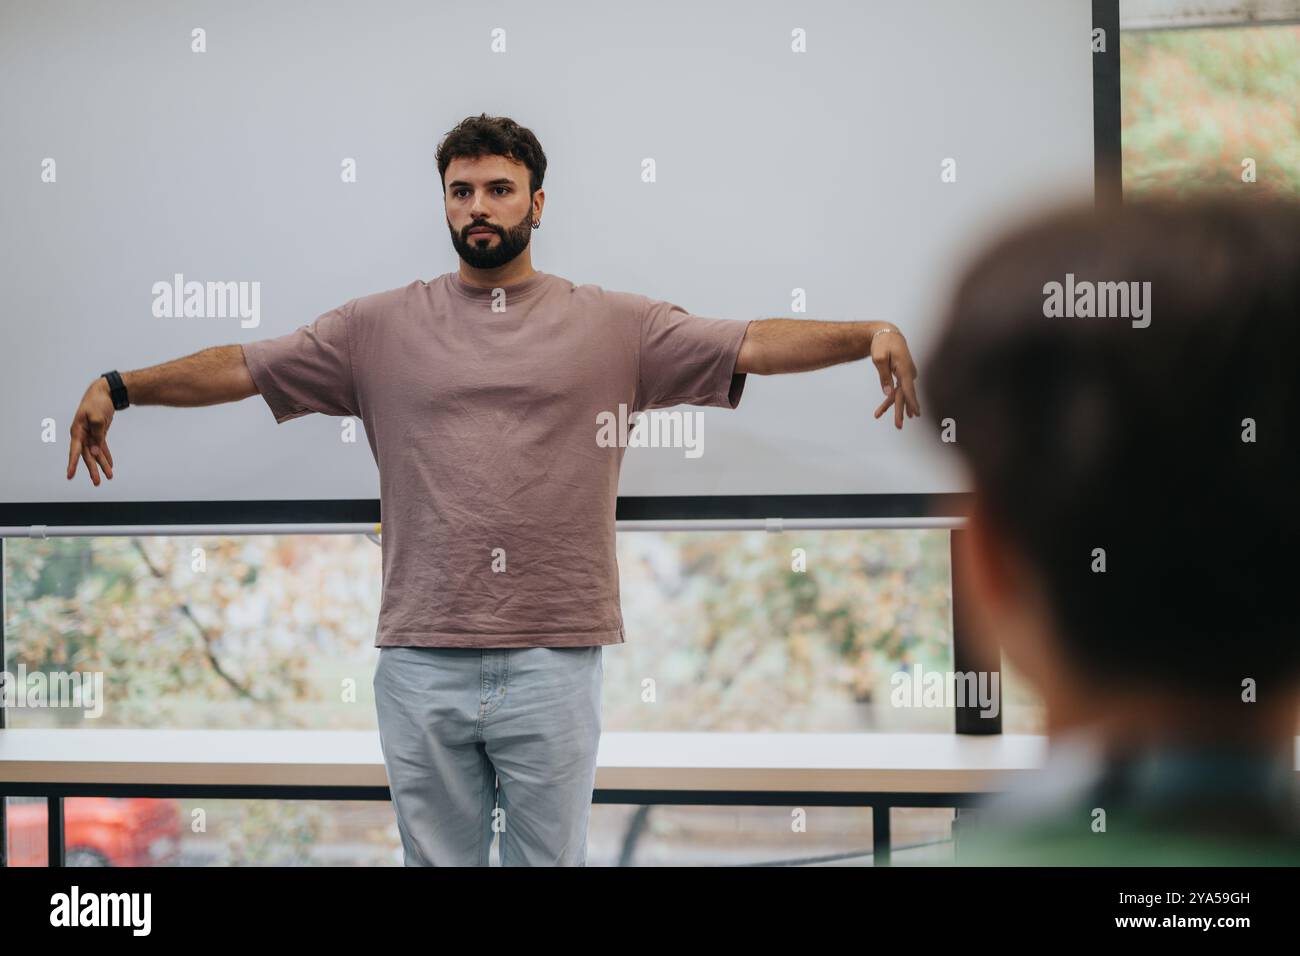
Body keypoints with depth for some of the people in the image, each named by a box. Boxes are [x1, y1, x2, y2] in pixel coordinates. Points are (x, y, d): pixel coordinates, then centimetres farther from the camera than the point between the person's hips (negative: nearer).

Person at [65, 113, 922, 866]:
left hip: (554, 662, -1)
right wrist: (121, 388, 2)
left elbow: (755, 344, -4)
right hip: (422, 662, 1)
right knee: (439, 859, 10)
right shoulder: (382, 326, 8)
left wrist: (871, 334, -18)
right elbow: (241, 367, 9)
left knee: (550, 857, 8)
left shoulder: (614, 325, 4)